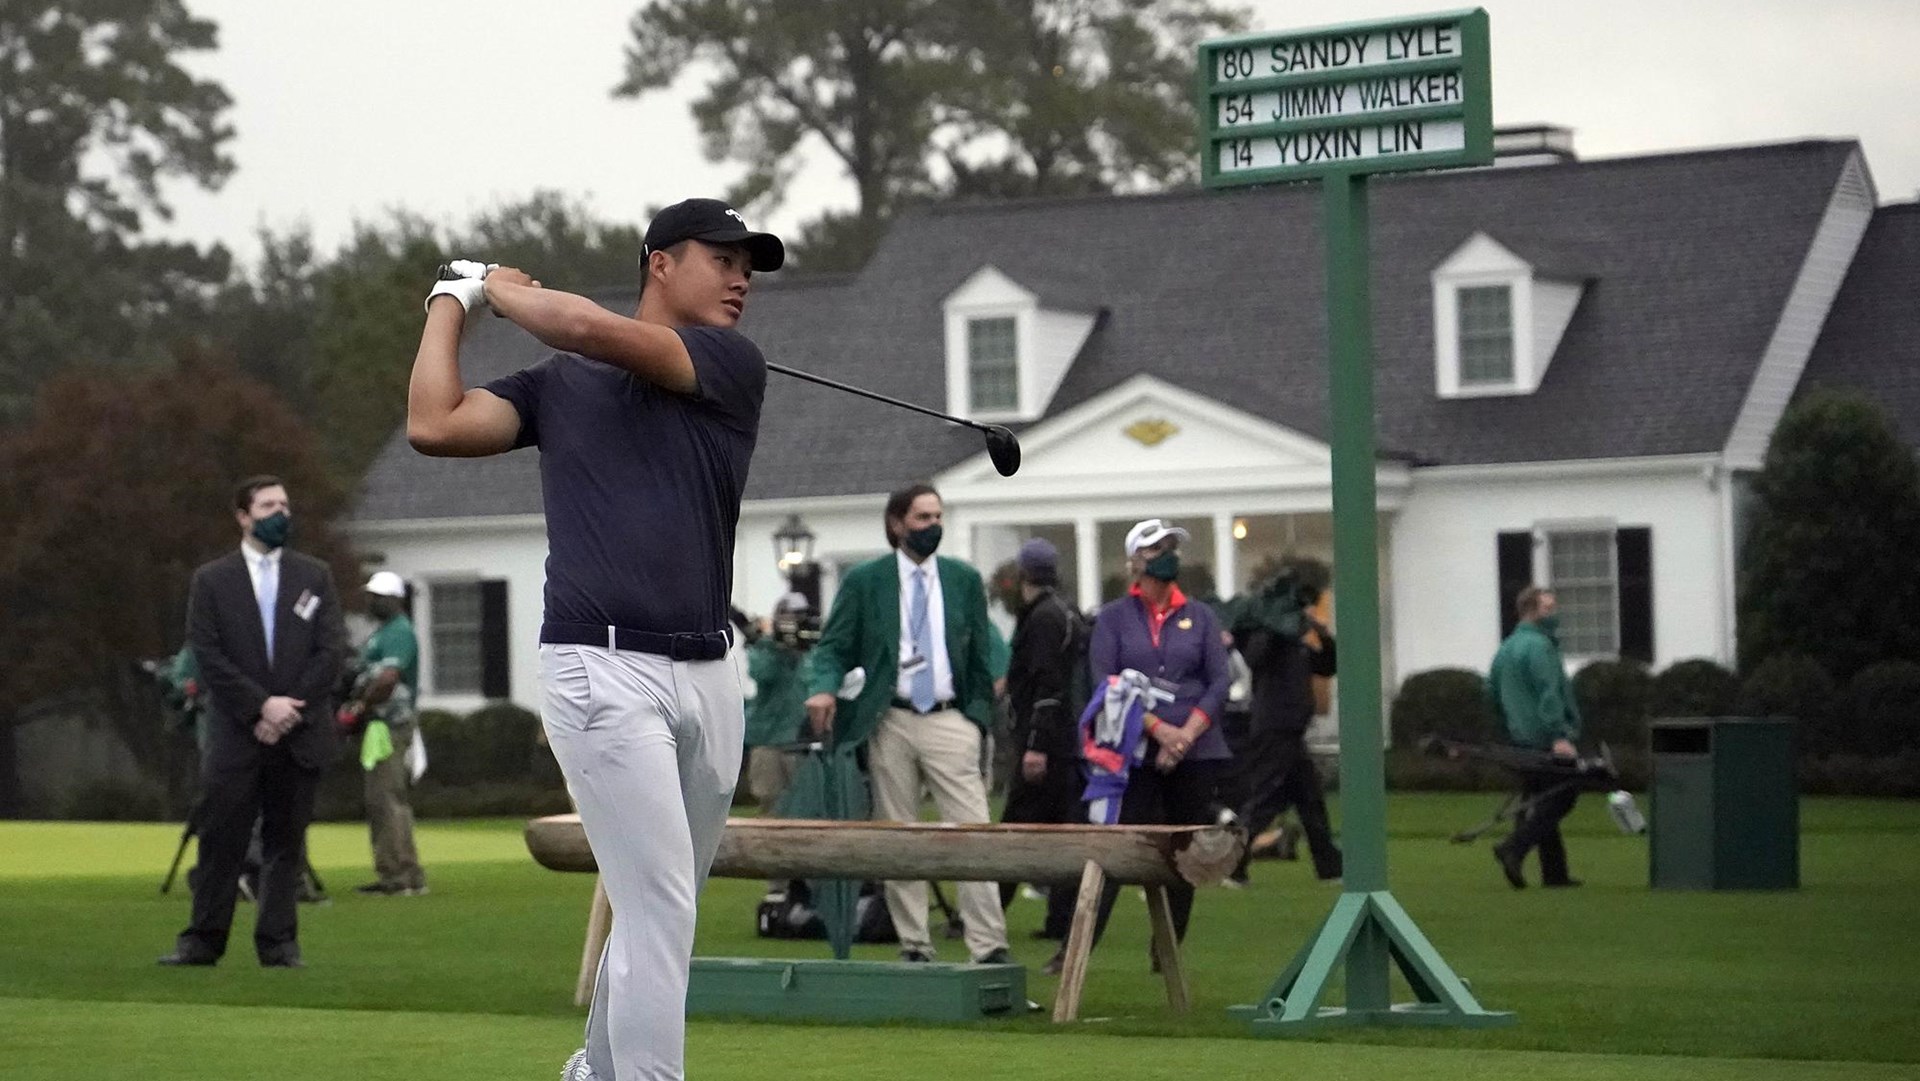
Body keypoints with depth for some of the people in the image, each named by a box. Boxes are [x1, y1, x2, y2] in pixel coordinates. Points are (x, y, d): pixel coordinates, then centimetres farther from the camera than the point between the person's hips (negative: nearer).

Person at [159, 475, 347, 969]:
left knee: (286, 843, 3)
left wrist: (291, 711, -8)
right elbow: (208, 655, -4)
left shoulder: (315, 576, 11)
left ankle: (279, 943, 7)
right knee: (221, 842, -3)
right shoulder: (212, 581, 5)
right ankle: (204, 940, 3)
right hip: (235, 737, -1)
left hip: (300, 736, 2)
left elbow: (332, 650, 3)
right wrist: (262, 706, -13)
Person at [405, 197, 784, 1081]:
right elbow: (434, 426, -3)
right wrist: (453, 302, 10)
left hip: (708, 675, 4)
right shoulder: (558, 383, 10)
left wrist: (500, 286, 8)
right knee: (660, 909, -14)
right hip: (604, 670, -3)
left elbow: (591, 331, -8)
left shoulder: (733, 365, 7)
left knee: (660, 909, 15)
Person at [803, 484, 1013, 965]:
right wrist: (823, 688, -16)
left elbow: (980, 656, 15)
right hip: (891, 722, -1)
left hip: (949, 721, 1)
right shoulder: (864, 581, 5)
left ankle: (989, 946, -12)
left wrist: (979, 715, 7)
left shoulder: (964, 580, 12)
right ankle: (914, 947, 10)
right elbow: (833, 645, 3)